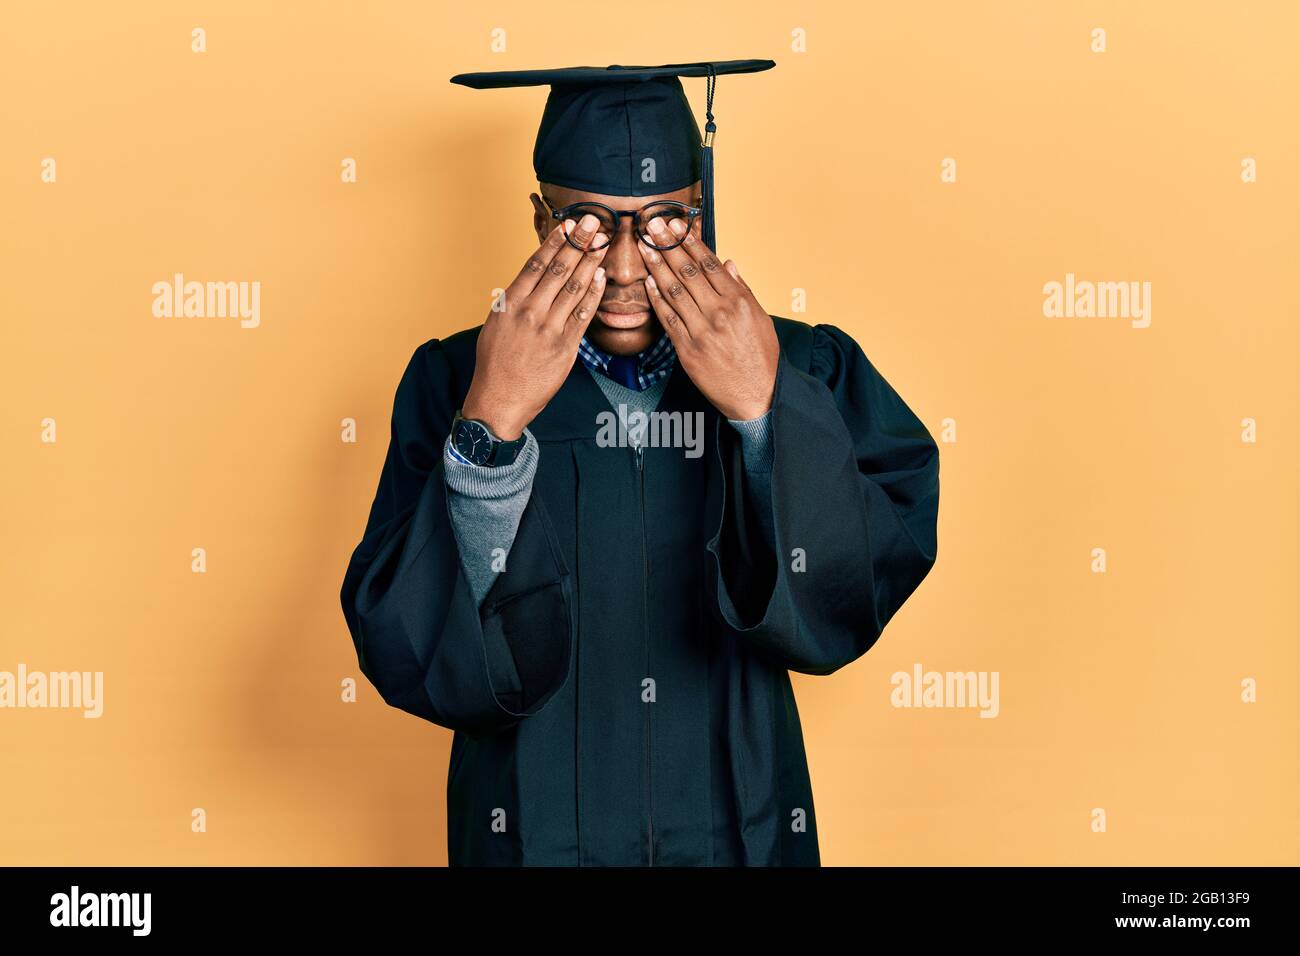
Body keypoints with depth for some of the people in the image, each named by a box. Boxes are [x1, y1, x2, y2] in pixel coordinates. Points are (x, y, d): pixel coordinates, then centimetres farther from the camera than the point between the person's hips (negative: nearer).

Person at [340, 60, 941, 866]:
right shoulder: (455, 385, -10)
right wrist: (493, 422, -28)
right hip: (535, 831, -1)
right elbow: (414, 665, -20)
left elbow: (841, 615, -20)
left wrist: (762, 409, -28)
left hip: (743, 831, 1)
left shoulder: (806, 375, -8)